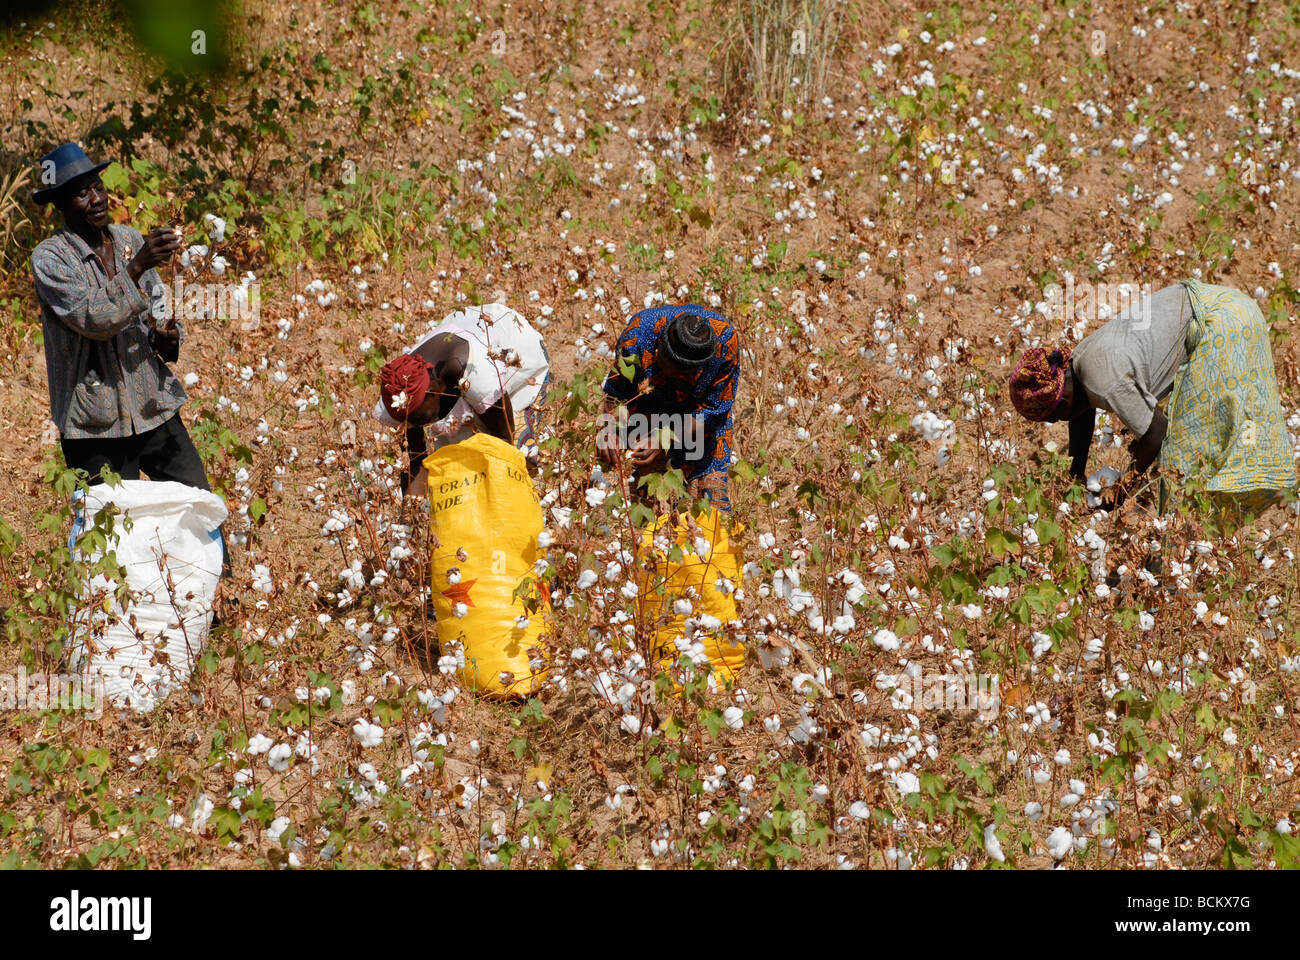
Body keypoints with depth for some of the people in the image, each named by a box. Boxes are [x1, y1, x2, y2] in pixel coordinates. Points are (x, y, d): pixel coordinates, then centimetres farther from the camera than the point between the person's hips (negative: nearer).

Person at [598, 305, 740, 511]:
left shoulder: (726, 341, -32)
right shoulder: (638, 334, -32)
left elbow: (713, 410, -23)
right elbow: (616, 390, -18)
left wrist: (665, 440, -33)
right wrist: (610, 427, -36)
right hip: (646, 407, 0)